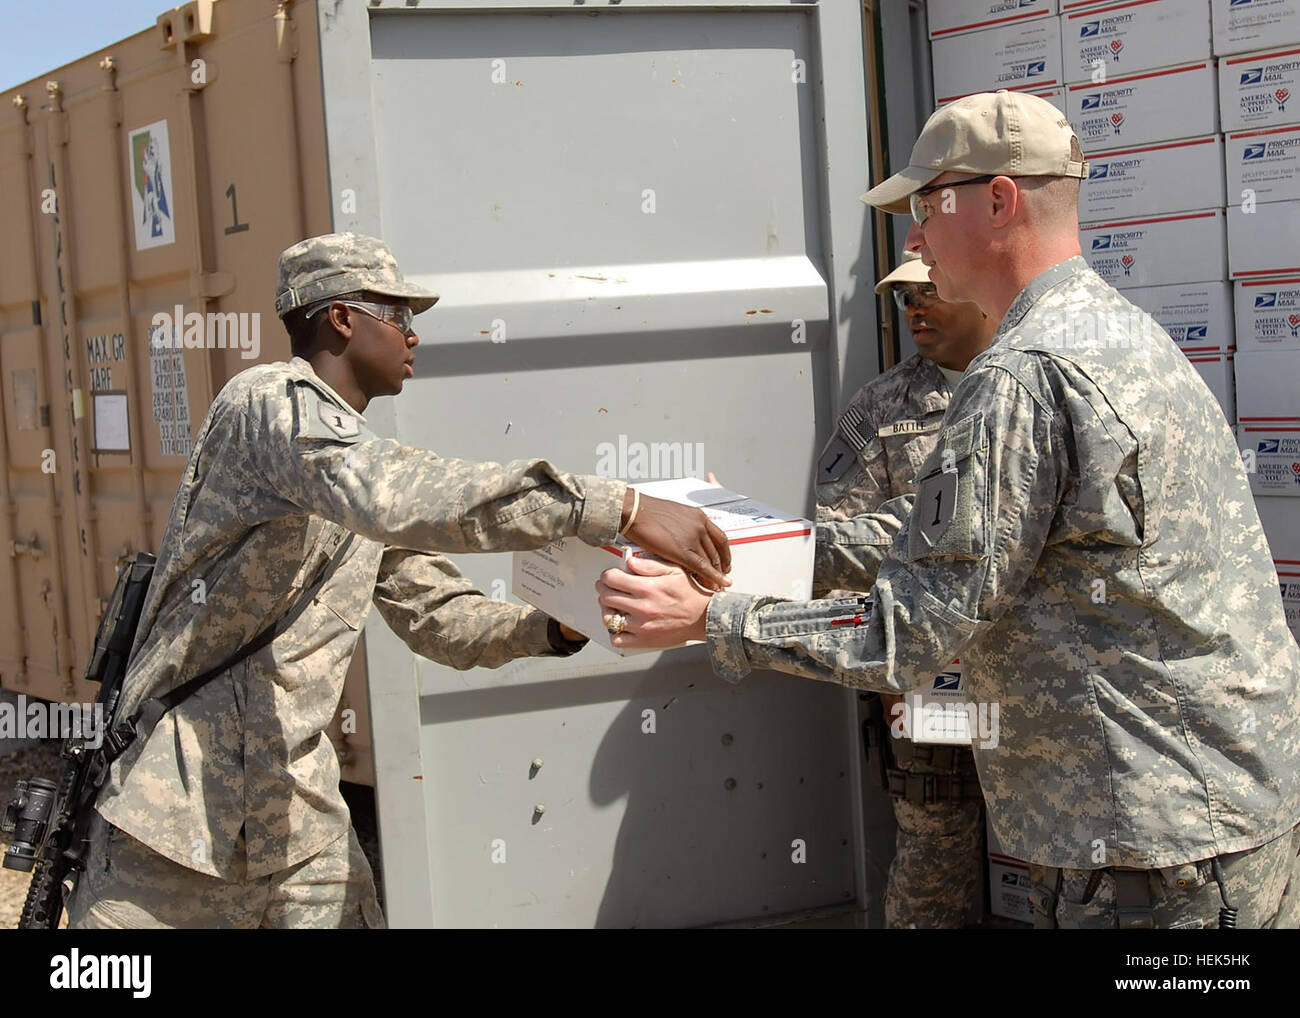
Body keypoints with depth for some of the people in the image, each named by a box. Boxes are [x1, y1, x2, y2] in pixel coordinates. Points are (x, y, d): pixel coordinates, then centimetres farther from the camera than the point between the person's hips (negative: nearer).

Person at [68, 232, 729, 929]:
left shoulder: (362, 456, 17)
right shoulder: (268, 401, -13)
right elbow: (389, 497, -33)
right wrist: (618, 507, -36)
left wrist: (557, 628, -3)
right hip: (183, 805, -8)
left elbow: (440, 616, 18)